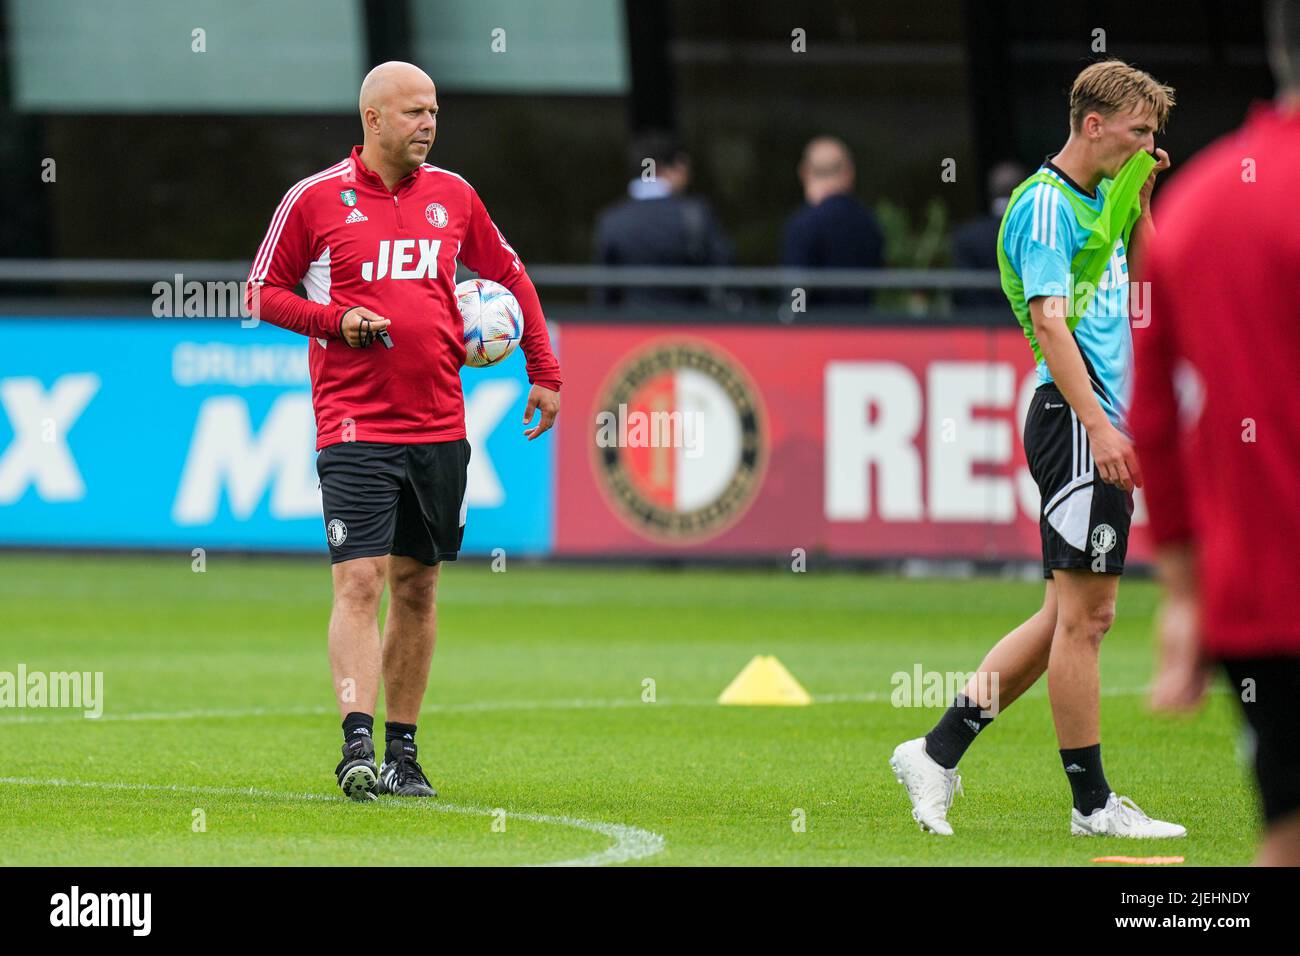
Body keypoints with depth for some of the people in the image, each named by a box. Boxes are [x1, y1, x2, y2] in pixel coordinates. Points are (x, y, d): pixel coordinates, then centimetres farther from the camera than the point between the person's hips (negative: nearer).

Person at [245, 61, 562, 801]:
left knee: (418, 588, 9)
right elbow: (263, 292, 4)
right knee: (360, 584, -14)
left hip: (439, 427, 5)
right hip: (355, 428, -4)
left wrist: (545, 372, 14)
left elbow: (510, 275, 21)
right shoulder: (317, 199, -2)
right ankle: (358, 746, -19)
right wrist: (336, 319, -12)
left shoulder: (451, 196, 9)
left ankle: (403, 754, 16)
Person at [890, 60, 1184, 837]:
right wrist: (1098, 424, -27)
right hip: (1076, 422, -10)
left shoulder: (1098, 200, 19)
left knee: (1072, 613, 10)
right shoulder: (1046, 204, -10)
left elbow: (1143, 275, 36)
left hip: (1099, 429, 10)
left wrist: (1142, 193, 20)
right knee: (1084, 612, -5)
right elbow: (1048, 318, -19)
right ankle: (1093, 801, -1)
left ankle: (938, 752, 13)